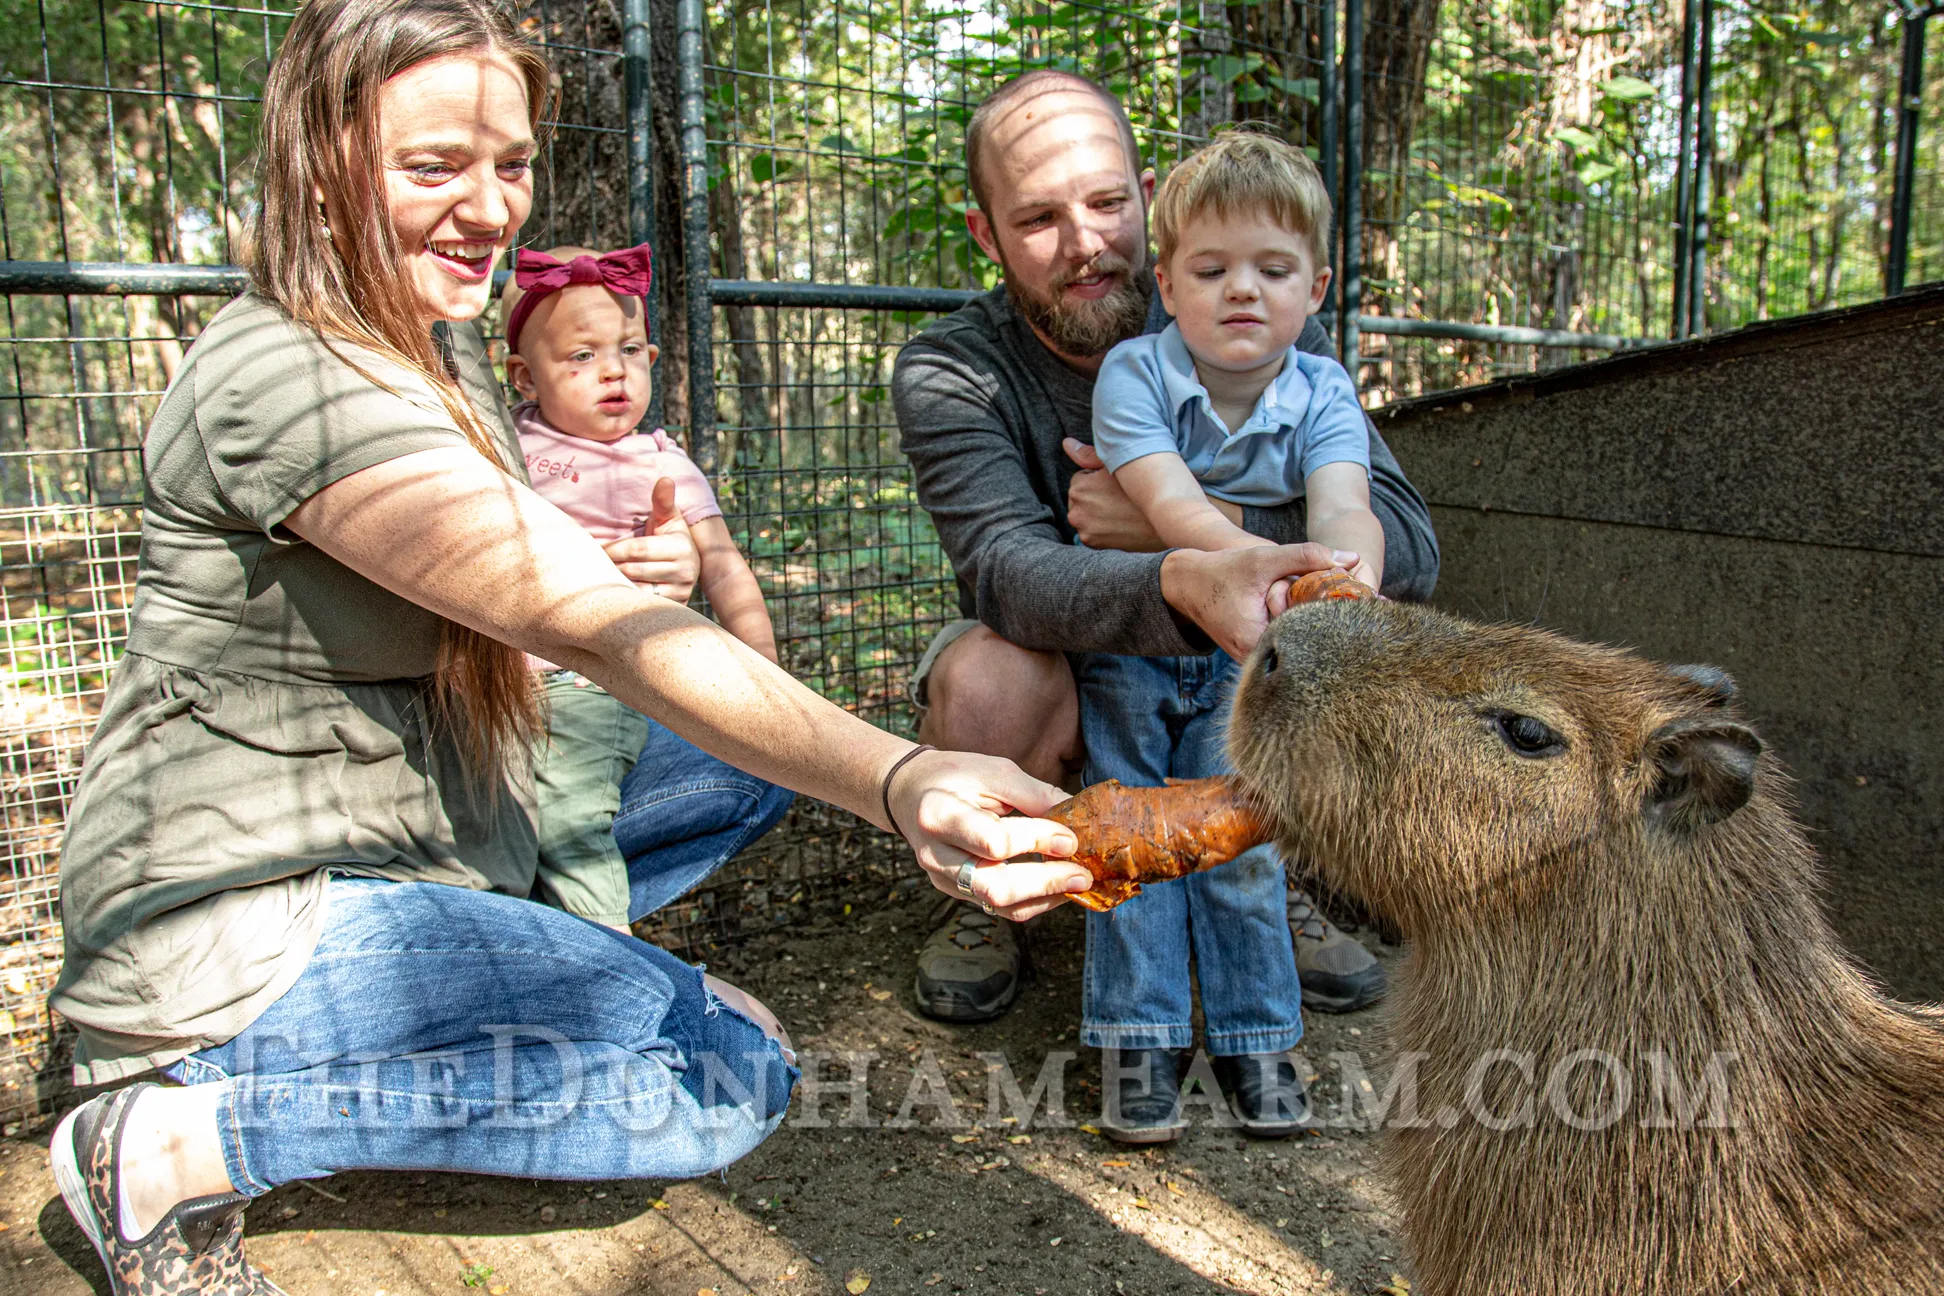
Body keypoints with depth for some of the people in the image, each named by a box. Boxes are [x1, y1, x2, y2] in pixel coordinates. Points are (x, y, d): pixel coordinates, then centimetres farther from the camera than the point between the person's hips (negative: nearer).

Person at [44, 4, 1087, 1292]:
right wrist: (903, 783, -43)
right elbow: (591, 623, -34)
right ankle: (180, 1146, -9)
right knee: (738, 1076, -17)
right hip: (240, 921, -9)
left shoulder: (442, 340, 7)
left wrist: (604, 564, -7)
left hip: (409, 841, 9)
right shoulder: (282, 378, -24)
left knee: (754, 765, 10)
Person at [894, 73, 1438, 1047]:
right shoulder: (948, 372, -19)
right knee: (987, 680, -35)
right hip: (1063, 678, -1)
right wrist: (1185, 585, -57)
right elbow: (1011, 572, -37)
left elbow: (1408, 546, -24)